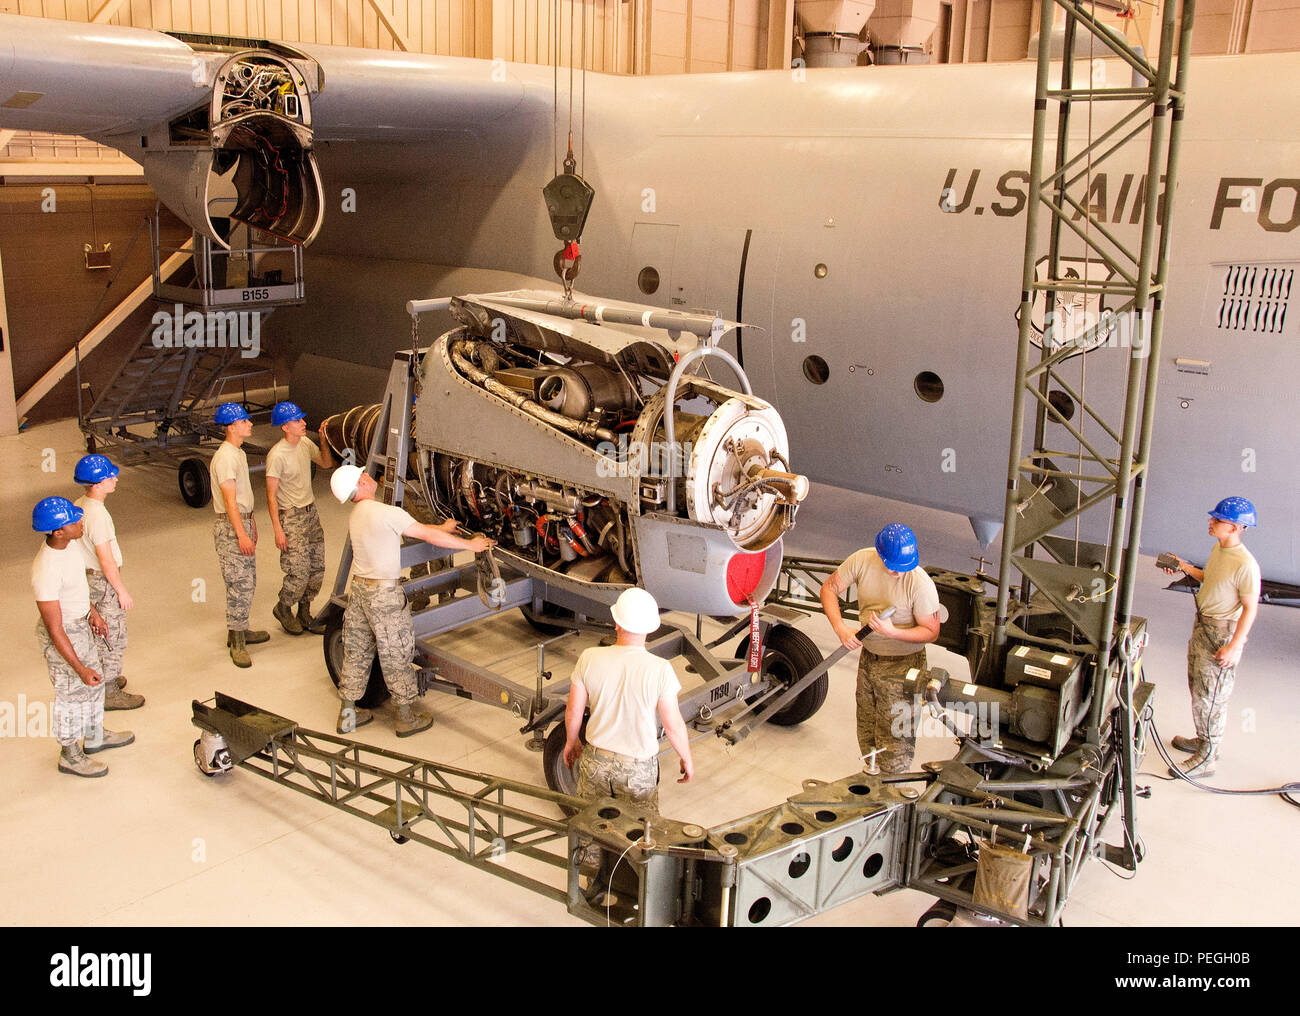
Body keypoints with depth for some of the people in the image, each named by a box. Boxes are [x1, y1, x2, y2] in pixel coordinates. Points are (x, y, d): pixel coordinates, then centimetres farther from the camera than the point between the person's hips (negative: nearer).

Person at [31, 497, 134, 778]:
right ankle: (70, 756, 30)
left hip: (81, 625, 9)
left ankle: (95, 737, 46)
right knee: (71, 694, 9)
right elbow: (55, 630, -28)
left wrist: (93, 613, 23)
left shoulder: (68, 544, -8)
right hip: (63, 636, -9)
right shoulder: (46, 571, -34)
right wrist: (80, 668, -25)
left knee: (94, 684, 24)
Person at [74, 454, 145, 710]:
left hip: (88, 575, 10)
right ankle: (109, 692, 10)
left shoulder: (79, 505, 4)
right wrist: (122, 591, -17)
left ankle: (102, 678, 37)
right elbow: (106, 559, -25)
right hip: (103, 582, -10)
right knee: (113, 636, 2)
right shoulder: (97, 514, -27)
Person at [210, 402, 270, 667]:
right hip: (230, 527, -10)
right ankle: (237, 643, -2)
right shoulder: (224, 458, -18)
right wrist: (241, 534, -24)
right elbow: (229, 499, -22)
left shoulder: (239, 453, 14)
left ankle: (238, 631, 29)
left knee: (247, 582, 17)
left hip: (243, 521, 10)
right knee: (240, 584, -8)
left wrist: (251, 523, 24)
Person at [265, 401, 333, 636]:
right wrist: (278, 529, -19)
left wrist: (324, 441, 1)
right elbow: (271, 495, -17)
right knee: (299, 573, -5)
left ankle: (304, 614, 26)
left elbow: (326, 463, 19)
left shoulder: (305, 444, 2)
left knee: (317, 569, 10)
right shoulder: (277, 455, -19)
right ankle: (283, 608, 22)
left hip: (311, 512, 8)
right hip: (291, 517, -7)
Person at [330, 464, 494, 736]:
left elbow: (415, 528, 17)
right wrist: (471, 545, -8)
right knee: (396, 655, 4)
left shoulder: (356, 514, 9)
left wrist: (443, 528, 22)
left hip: (359, 588, 8)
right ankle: (407, 716, 15)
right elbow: (428, 535, -16)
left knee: (356, 652, 16)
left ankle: (347, 714, 24)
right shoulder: (387, 512, -19)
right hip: (384, 593, -8)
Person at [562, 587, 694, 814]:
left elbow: (573, 712, -3)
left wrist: (571, 742, 17)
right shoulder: (660, 670, -22)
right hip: (638, 768, -2)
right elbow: (673, 726, -13)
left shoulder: (589, 659, -15)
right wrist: (686, 758, 5)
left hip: (595, 760, 2)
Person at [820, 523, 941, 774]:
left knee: (895, 738, -1)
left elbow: (931, 631, -16)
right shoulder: (861, 561, -13)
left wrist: (892, 632, -30)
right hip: (868, 657, 6)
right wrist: (840, 627, -16)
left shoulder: (921, 585, -25)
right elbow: (829, 588, -1)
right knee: (867, 733, 20)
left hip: (902, 664, -6)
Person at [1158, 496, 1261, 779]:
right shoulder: (1218, 548, 4)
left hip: (1223, 632, -9)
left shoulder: (1245, 564, -24)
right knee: (1198, 687, 20)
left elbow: (1250, 608, -20)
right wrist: (1185, 568, 8)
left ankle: (1206, 759, 8)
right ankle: (1204, 741, 37)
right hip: (1203, 623, 9)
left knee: (1209, 696, -3)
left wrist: (1234, 646, -21)